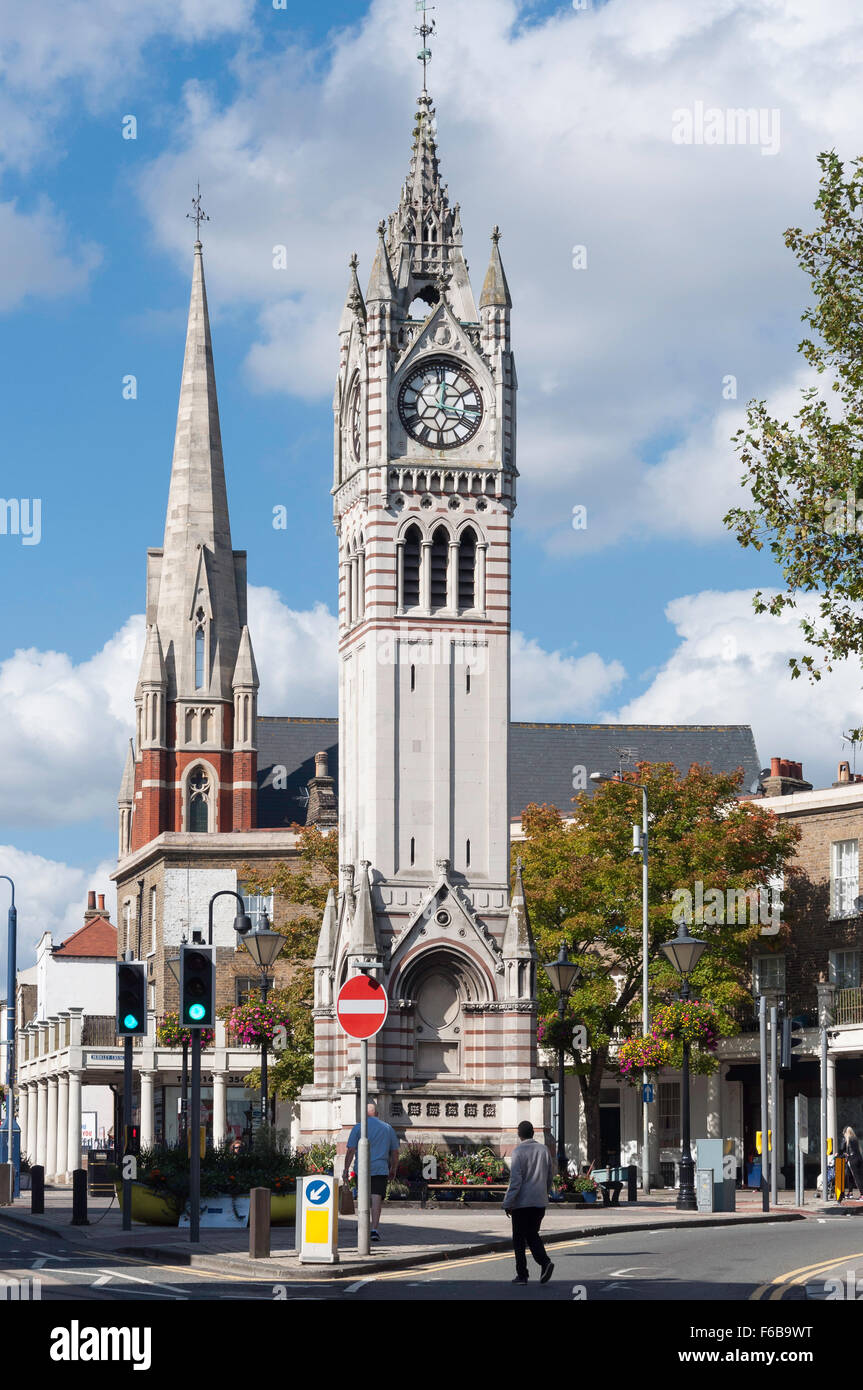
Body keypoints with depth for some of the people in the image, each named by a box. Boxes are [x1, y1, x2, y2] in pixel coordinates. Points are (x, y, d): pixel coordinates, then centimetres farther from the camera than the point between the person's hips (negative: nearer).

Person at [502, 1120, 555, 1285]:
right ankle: (545, 1262, -9)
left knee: (519, 1238, 6)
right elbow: (550, 1177, 13)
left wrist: (508, 1203, -13)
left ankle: (522, 1274, 7)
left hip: (522, 1202, -5)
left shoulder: (518, 1151, -11)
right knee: (532, 1235, 15)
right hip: (540, 1201, 5)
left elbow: (515, 1180, -16)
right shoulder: (543, 1150, 6)